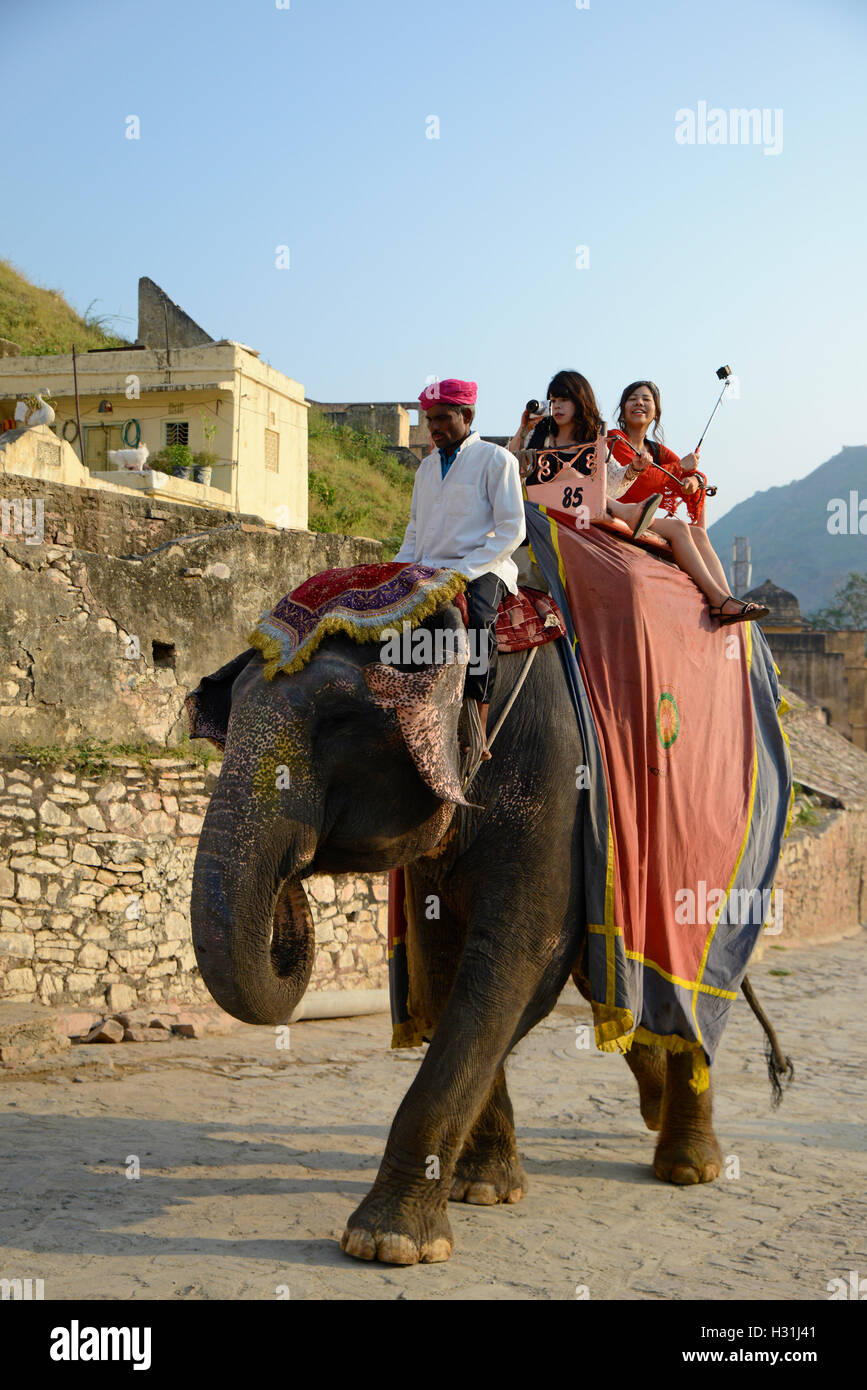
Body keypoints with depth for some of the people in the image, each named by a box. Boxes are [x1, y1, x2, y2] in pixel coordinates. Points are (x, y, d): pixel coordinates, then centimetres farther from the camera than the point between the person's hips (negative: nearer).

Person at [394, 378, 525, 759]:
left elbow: (512, 531, -5)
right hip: (429, 570, 6)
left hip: (479, 570, -6)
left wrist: (462, 572, -15)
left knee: (475, 615, -35)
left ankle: (477, 735, -31)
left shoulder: (496, 460, 2)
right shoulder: (427, 466, 22)